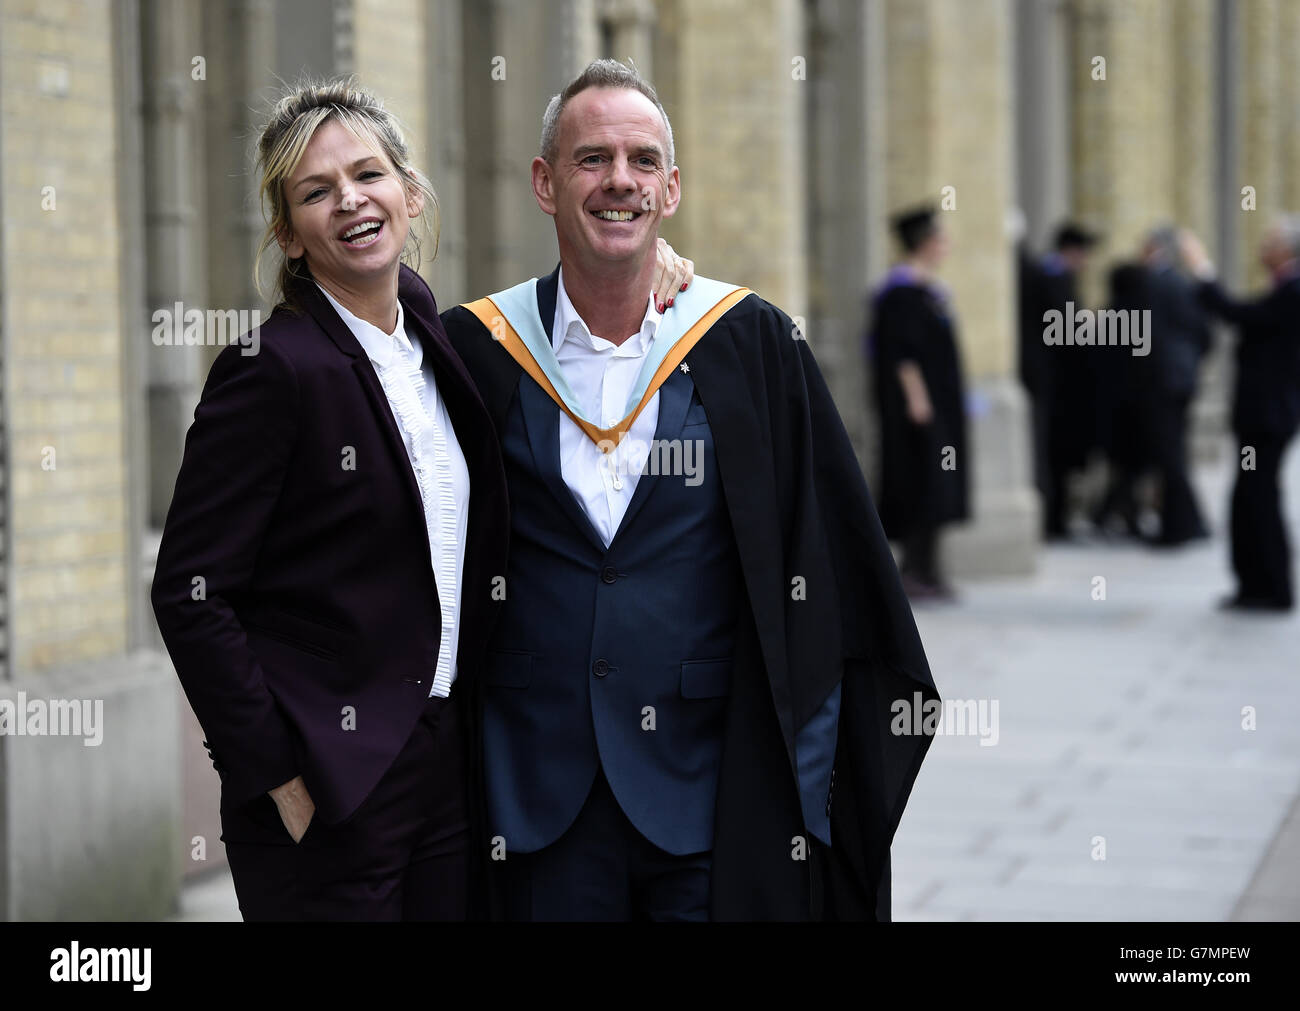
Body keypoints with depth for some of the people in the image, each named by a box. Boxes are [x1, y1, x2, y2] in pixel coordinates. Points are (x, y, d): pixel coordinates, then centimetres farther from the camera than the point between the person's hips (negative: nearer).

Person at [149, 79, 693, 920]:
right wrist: (276, 777, -15)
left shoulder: (433, 337, 9)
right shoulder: (272, 370, -12)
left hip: (451, 768, 7)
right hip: (326, 793, -6)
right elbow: (190, 594, -14)